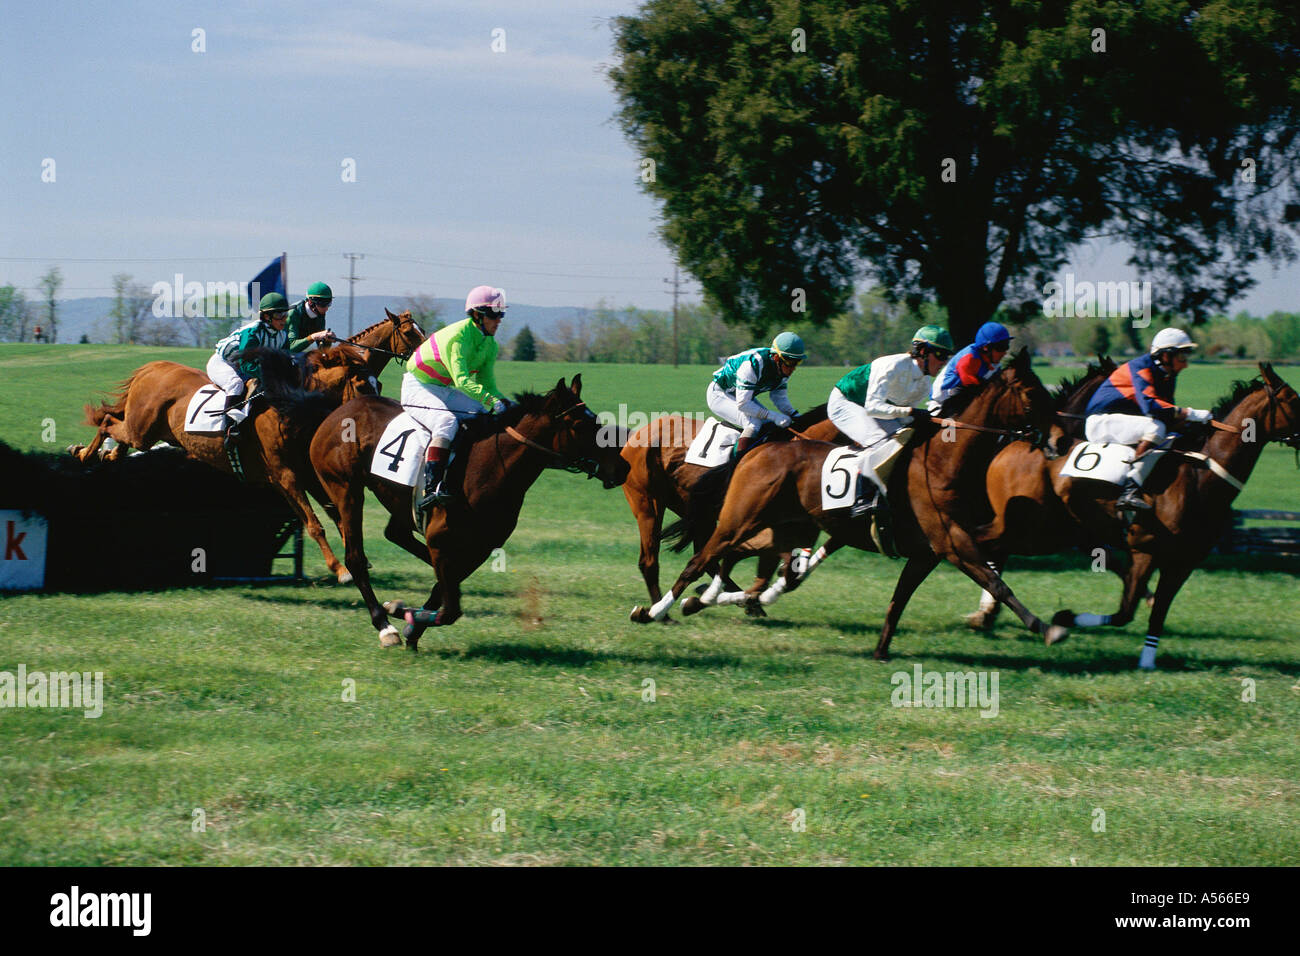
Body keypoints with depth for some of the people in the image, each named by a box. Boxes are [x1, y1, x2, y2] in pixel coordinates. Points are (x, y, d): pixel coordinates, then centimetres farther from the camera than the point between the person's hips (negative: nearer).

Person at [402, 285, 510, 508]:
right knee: (446, 422, -34)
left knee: (489, 416, -4)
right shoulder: (458, 336, -26)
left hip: (446, 390, 9)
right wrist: (491, 400, -45)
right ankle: (430, 487, -41)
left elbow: (487, 383, 1)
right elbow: (462, 380, -35)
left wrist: (503, 402, -19)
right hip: (418, 387, -9)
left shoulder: (490, 345, 1)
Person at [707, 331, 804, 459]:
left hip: (745, 395, 9)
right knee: (754, 423, -28)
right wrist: (773, 416, -38)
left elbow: (779, 397, 4)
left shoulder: (784, 368, -12)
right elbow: (742, 404, -36)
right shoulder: (754, 364, -36)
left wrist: (795, 416, -12)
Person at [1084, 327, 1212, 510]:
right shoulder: (1141, 368, -19)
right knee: (1156, 427, -29)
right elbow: (1150, 405, -33)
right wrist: (1190, 414, -32)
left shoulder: (1167, 375, 9)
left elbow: (1168, 410, 10)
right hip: (1101, 421, -10)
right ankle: (1130, 490, -36)